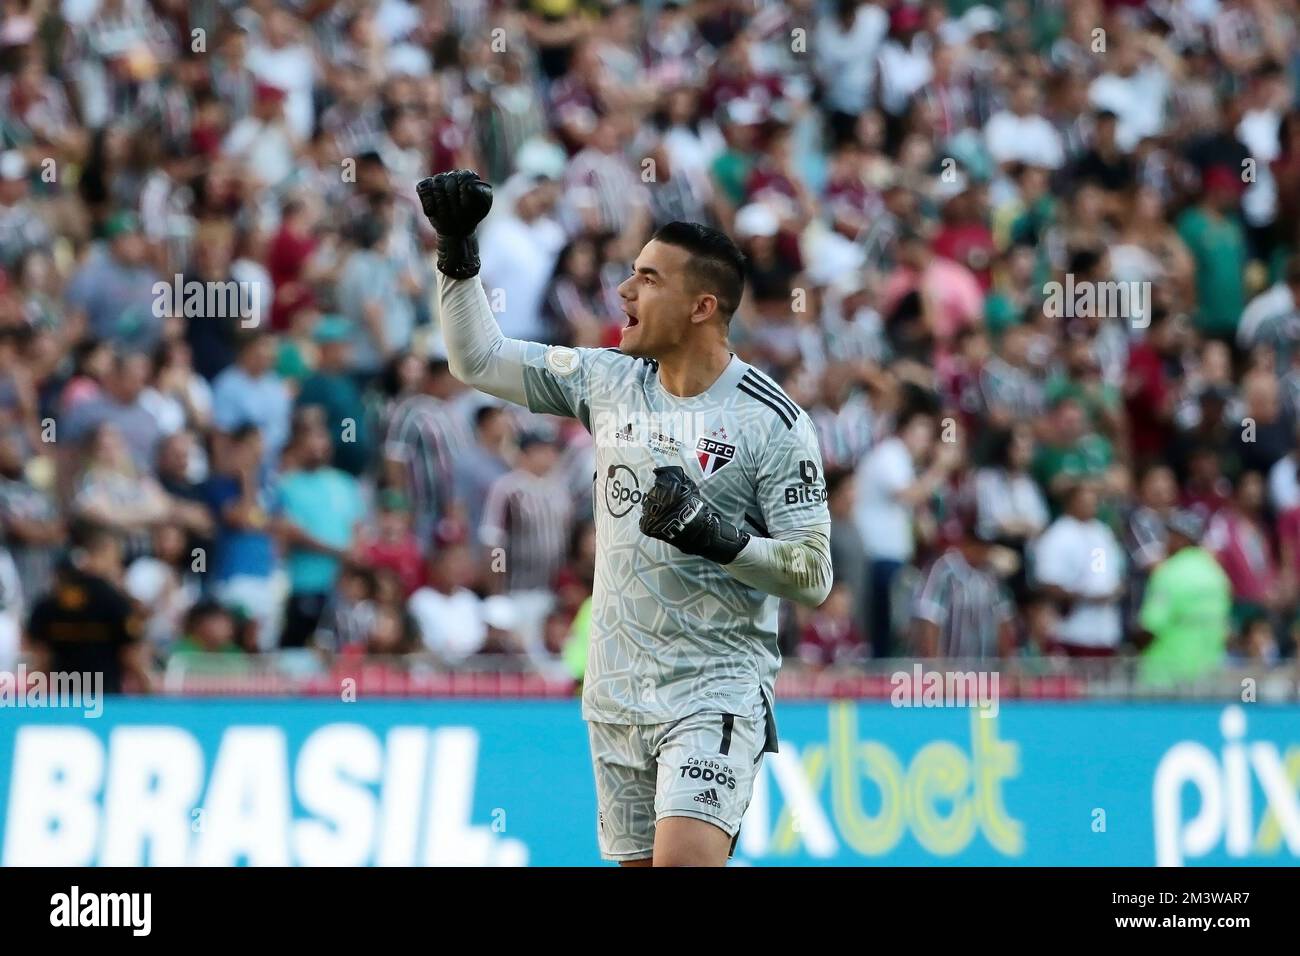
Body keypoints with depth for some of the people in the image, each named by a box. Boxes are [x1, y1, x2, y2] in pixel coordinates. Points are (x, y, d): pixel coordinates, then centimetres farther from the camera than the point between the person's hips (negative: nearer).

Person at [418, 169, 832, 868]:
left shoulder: (773, 422, -10)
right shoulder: (608, 382, 6)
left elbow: (813, 574, -10)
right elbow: (477, 359, 13)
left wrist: (719, 536, -22)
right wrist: (457, 250, 3)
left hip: (716, 693, -6)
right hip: (616, 696, 6)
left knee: (683, 859, -25)